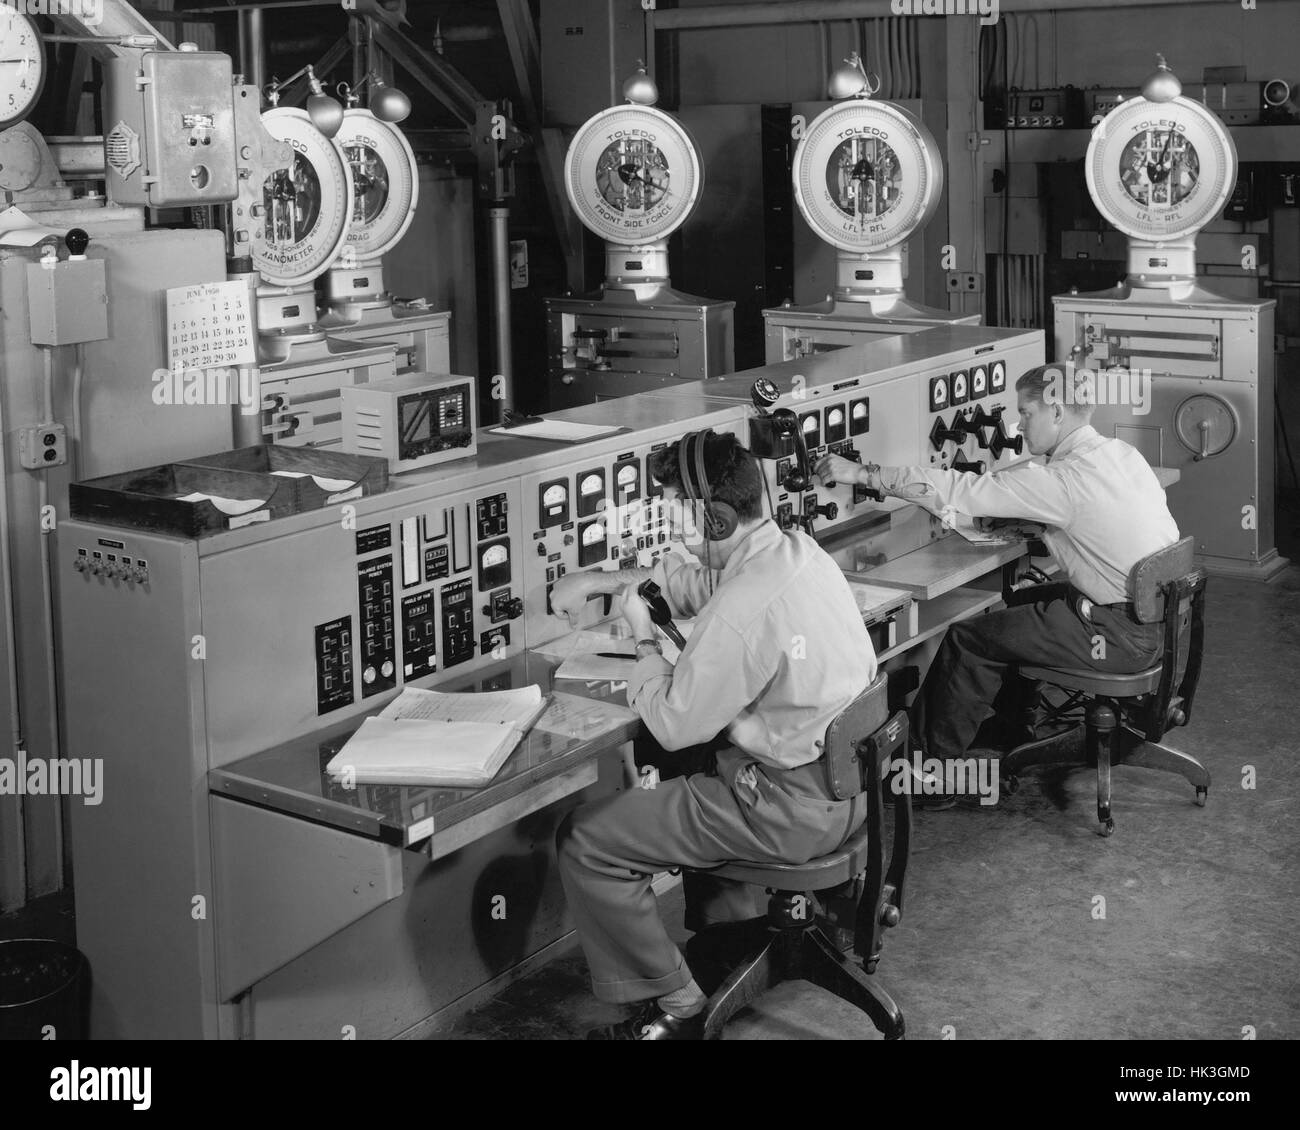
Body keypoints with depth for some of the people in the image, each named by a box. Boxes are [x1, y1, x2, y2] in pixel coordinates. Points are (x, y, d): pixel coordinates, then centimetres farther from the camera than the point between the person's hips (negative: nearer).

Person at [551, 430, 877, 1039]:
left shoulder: (742, 610, -28)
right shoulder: (796, 548, 2)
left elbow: (672, 726, -18)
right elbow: (693, 582, 20)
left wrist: (643, 638, -3)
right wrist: (599, 580, 12)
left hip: (796, 811, -10)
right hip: (847, 778, 10)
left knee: (584, 841, -4)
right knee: (671, 783, 35)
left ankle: (674, 1004, 7)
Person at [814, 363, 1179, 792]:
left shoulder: (1066, 479, -21)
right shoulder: (1120, 452, 5)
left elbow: (963, 491, -22)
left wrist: (865, 474, -19)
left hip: (1124, 636, -9)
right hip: (1157, 611, 9)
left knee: (967, 641, -2)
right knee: (1022, 602, 28)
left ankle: (935, 763, 12)